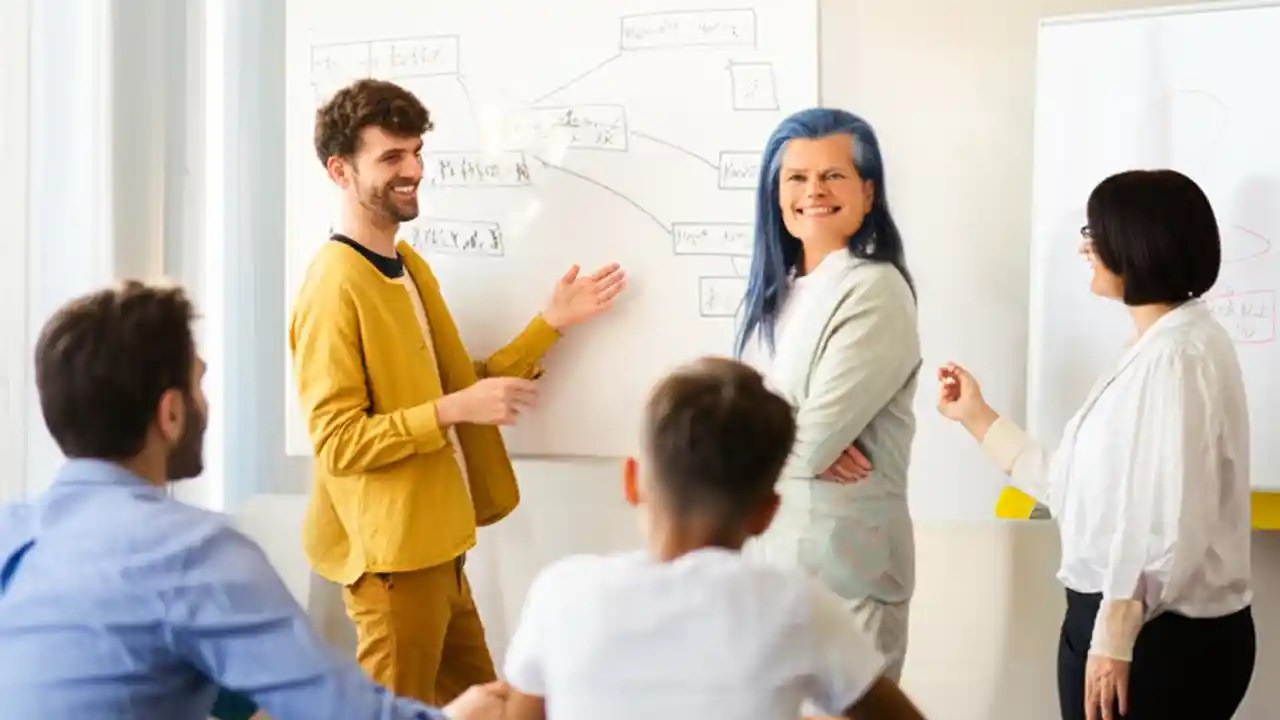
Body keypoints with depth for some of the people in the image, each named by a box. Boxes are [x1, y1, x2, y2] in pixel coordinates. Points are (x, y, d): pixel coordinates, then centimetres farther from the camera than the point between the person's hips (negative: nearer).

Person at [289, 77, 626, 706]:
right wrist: (453, 410, -28)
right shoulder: (335, 288, -18)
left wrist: (552, 323, 10)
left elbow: (456, 387, 14)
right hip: (391, 554, -9)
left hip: (435, 548, 9)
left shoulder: (411, 267, 12)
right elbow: (338, 443, -21)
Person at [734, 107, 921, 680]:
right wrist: (806, 442, -17)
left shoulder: (875, 293, -17)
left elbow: (812, 441, -22)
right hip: (769, 545, 8)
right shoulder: (777, 286, 9)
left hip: (843, 560, -8)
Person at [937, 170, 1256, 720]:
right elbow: (1078, 488, 12)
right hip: (1121, 621, 9)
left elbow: (1171, 520, -23)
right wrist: (979, 419, 19)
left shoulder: (1178, 355, -16)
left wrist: (1115, 636, -21)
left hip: (1162, 635, -9)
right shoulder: (1151, 349, 14)